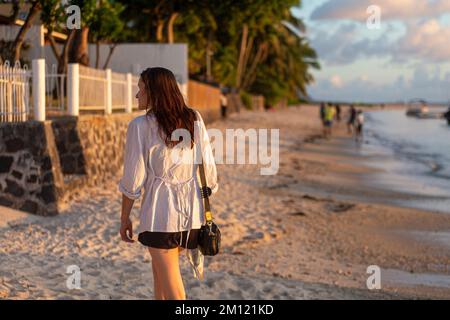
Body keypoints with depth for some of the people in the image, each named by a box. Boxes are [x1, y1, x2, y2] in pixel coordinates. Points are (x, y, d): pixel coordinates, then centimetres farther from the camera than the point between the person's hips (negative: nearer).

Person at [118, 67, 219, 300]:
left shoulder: (141, 125, -9)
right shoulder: (194, 120, 4)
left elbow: (133, 179, -7)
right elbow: (208, 167, 5)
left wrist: (124, 218, 5)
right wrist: (204, 209, 16)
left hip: (160, 209, -5)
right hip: (192, 210, 5)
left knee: (172, 290, 1)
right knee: (158, 267, 27)